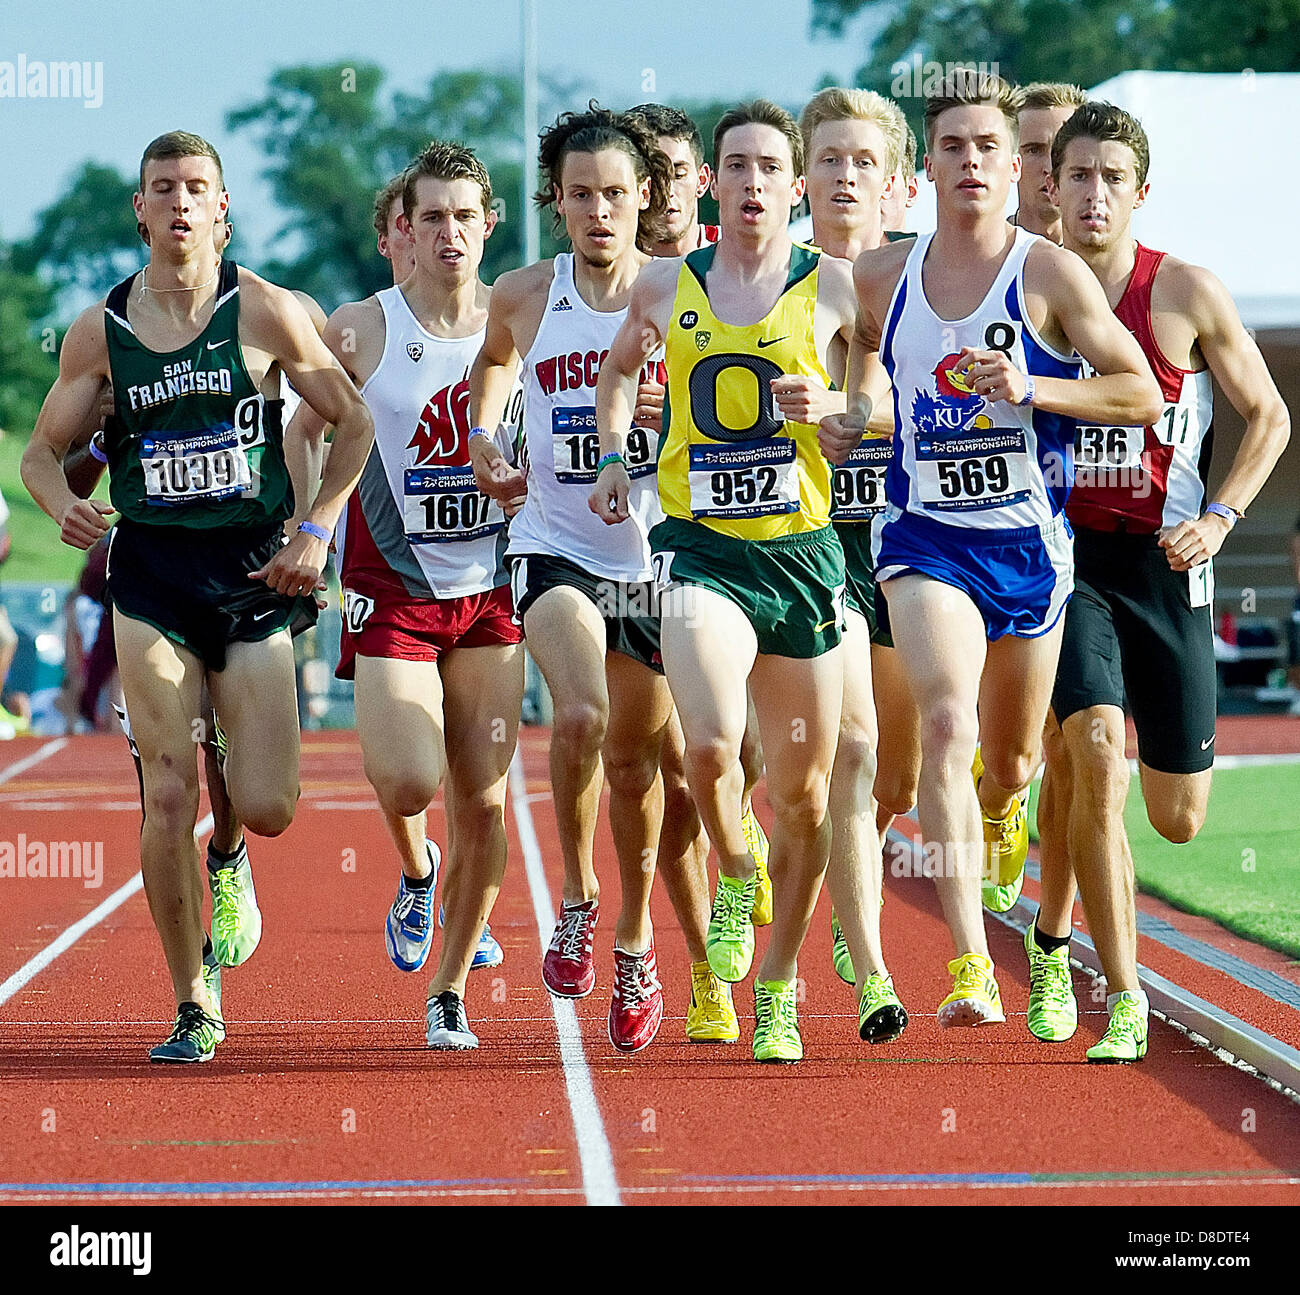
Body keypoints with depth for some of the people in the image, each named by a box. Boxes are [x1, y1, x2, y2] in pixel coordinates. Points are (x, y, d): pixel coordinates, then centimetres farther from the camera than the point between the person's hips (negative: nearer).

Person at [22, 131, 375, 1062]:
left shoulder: (266, 312, -2)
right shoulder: (100, 330, 3)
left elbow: (356, 424, 5)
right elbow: (43, 449, 11)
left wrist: (316, 532, -5)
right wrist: (62, 504, -11)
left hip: (254, 568, -1)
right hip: (151, 571, 1)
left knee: (266, 810, -6)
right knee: (169, 796, -9)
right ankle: (194, 1008, 3)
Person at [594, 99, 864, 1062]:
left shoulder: (832, 286, 1)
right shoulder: (666, 289, 6)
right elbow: (621, 368, 27)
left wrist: (827, 407, -11)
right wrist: (615, 457, 13)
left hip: (803, 550, 0)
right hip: (700, 549, 0)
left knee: (801, 789, 7)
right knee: (710, 749, -25)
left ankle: (779, 986, 24)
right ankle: (734, 879, 7)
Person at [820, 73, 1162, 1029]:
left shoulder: (1050, 275, -7)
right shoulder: (881, 278, 2)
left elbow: (1143, 392, -5)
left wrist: (1029, 388, -17)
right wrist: (854, 412, 5)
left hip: (1030, 543, 0)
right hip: (925, 539, 0)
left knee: (1010, 759, 15)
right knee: (946, 727, -23)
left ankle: (1002, 809, 57)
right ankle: (971, 969, -29)